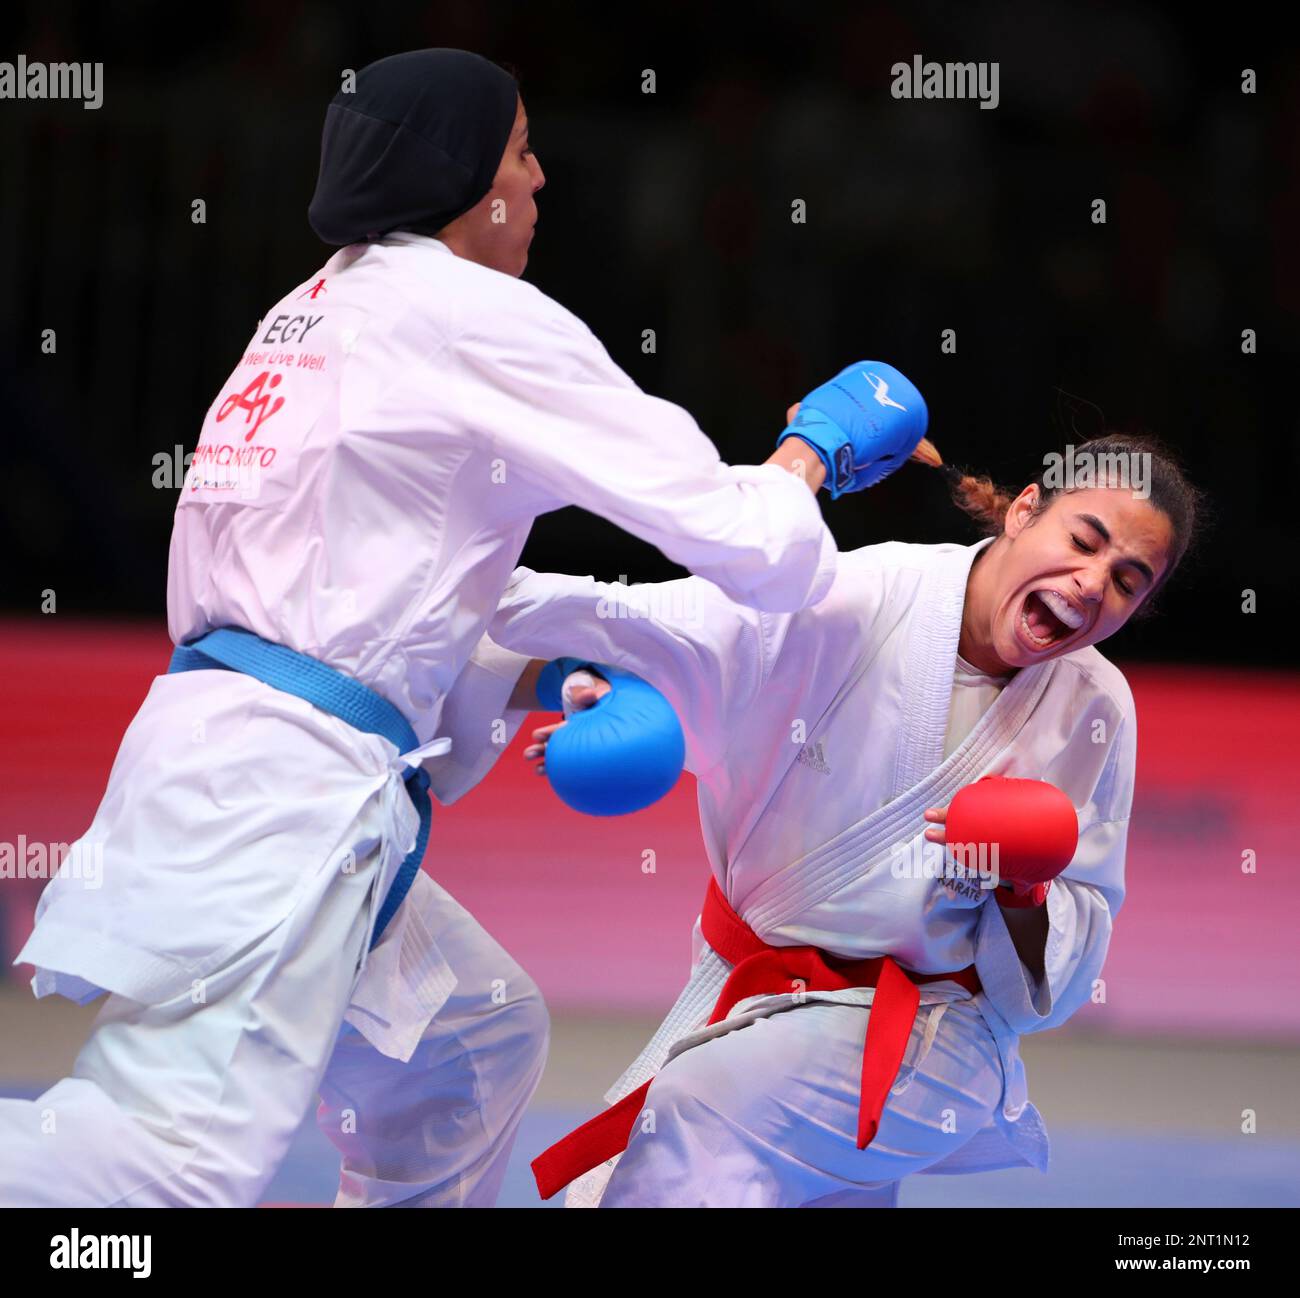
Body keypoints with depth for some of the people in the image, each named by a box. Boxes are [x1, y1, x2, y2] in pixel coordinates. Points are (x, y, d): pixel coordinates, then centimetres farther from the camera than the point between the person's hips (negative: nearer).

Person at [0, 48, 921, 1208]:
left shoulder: (318, 314, 21)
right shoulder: (475, 316, -5)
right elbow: (737, 542, -4)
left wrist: (532, 681, 24)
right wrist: (807, 461, 17)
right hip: (280, 793, -10)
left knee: (480, 1035, 23)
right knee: (182, 1161, -21)